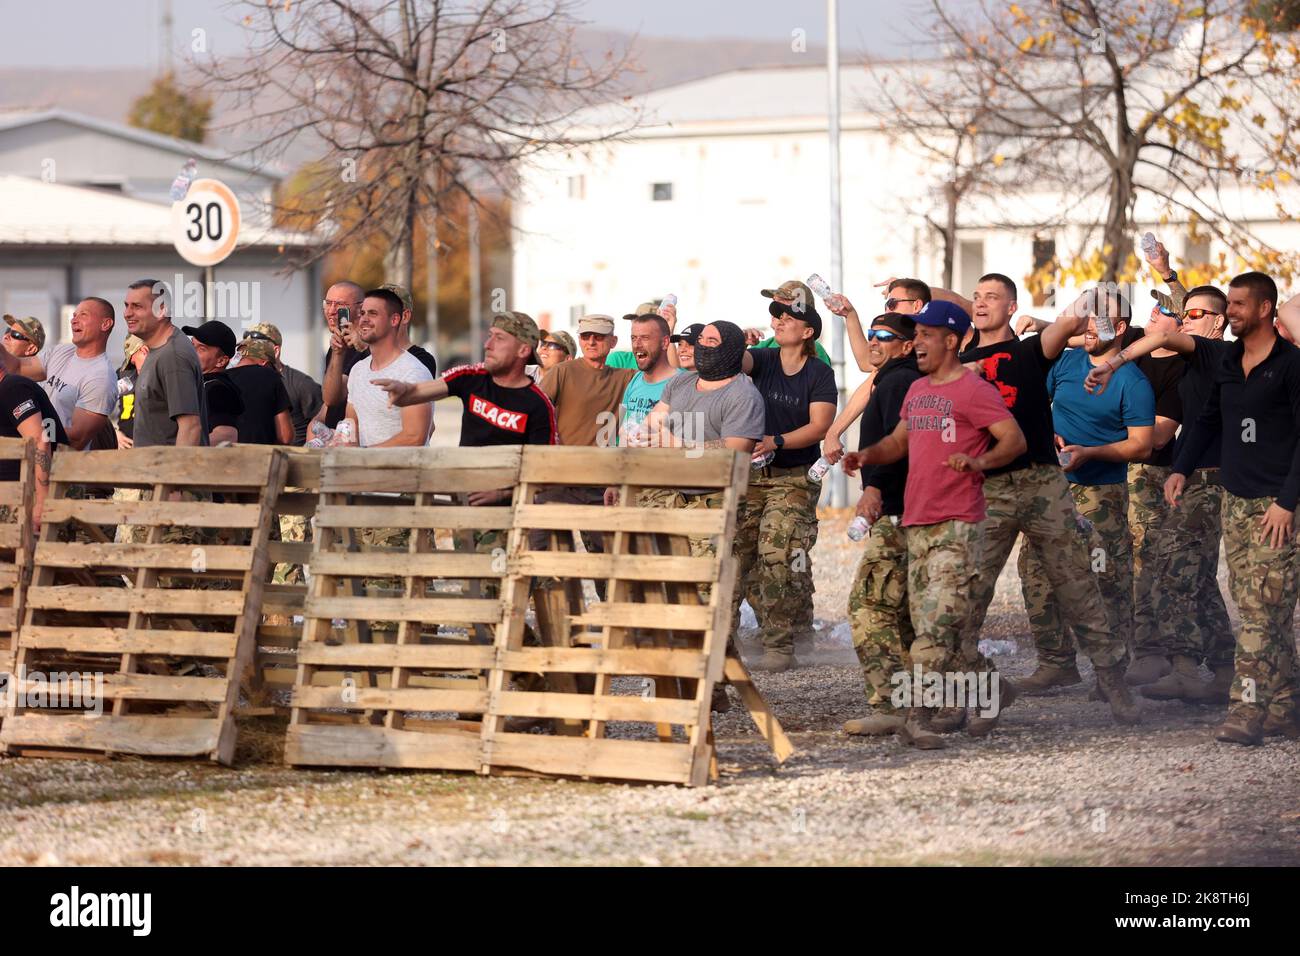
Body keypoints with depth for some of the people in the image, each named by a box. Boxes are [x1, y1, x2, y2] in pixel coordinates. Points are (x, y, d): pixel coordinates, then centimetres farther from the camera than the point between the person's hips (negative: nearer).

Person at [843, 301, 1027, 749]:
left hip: (956, 525, -9)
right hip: (916, 522, 9)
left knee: (938, 622, -13)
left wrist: (980, 462, -30)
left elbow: (1015, 440, -12)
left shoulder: (973, 390, -7)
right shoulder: (916, 391, 18)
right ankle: (991, 690, 22)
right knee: (930, 625, 8)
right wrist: (867, 456, 5)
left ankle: (916, 717, -16)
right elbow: (899, 441, 26)